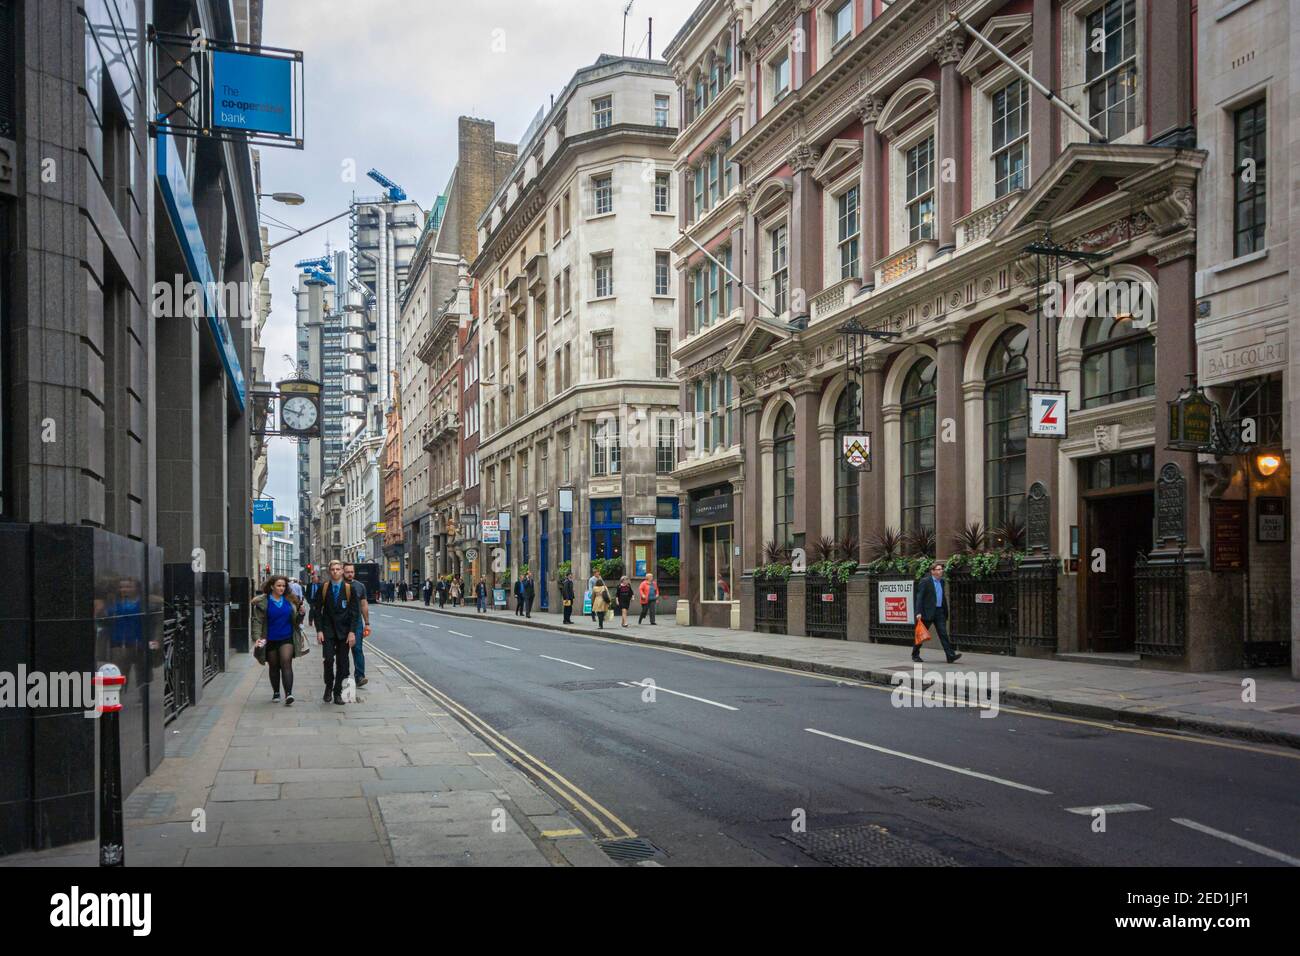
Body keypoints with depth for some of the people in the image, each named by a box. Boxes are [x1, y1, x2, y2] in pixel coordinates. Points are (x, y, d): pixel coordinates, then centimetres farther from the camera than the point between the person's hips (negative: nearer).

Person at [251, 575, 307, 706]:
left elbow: (296, 621, 13)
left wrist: (301, 614, -9)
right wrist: (257, 637, -17)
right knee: (273, 667, 12)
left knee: (286, 663, -13)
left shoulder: (291, 600, 5)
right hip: (270, 640, 0)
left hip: (287, 638, 0)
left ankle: (288, 694, -20)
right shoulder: (262, 602, -3)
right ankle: (276, 693, 26)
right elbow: (257, 621, -5)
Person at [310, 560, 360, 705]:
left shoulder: (349, 588, 0)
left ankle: (338, 692, 14)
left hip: (344, 632, 0)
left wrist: (352, 632, -8)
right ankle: (328, 687, 10)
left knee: (342, 663, 3)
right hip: (328, 630, 0)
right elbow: (317, 610, 4)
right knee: (329, 659, -12)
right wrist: (319, 630, -5)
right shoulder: (323, 588, 2)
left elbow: (355, 612, -1)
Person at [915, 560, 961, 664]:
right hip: (928, 612, -5)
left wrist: (946, 611, 16)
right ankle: (915, 654, 18)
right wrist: (918, 612, -19)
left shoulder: (941, 581, 12)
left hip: (940, 612, 5)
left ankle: (950, 655, -9)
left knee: (943, 634, -3)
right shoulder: (925, 581, -8)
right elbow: (919, 597, -12)